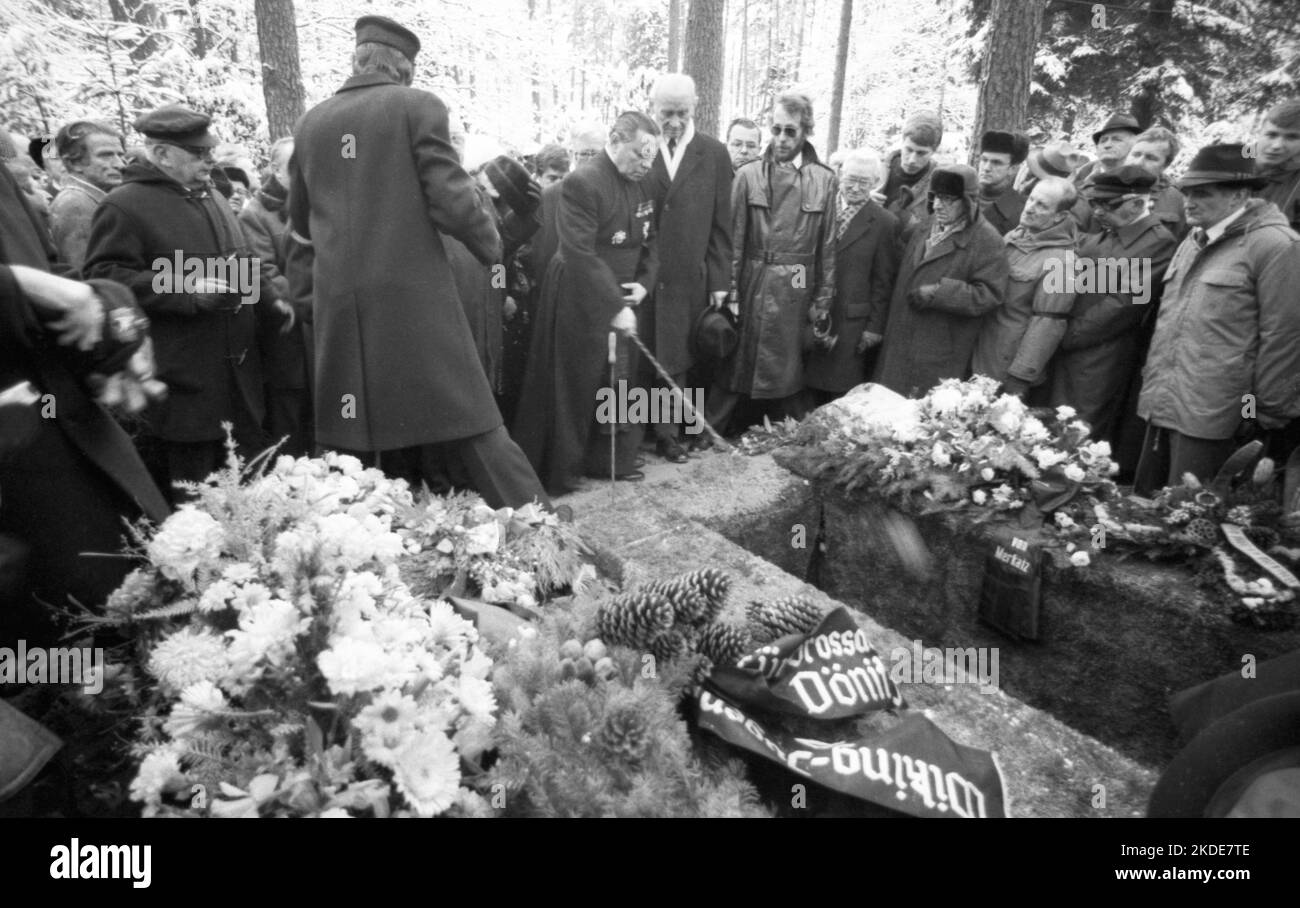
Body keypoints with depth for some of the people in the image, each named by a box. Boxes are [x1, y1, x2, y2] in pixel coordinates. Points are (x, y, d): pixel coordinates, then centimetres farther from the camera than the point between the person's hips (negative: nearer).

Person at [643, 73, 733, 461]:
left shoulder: (714, 154, 5)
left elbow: (721, 223, 4)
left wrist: (720, 280, 1)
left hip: (690, 277, 0)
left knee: (678, 360, 4)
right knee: (644, 360, 5)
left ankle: (669, 433, 16)